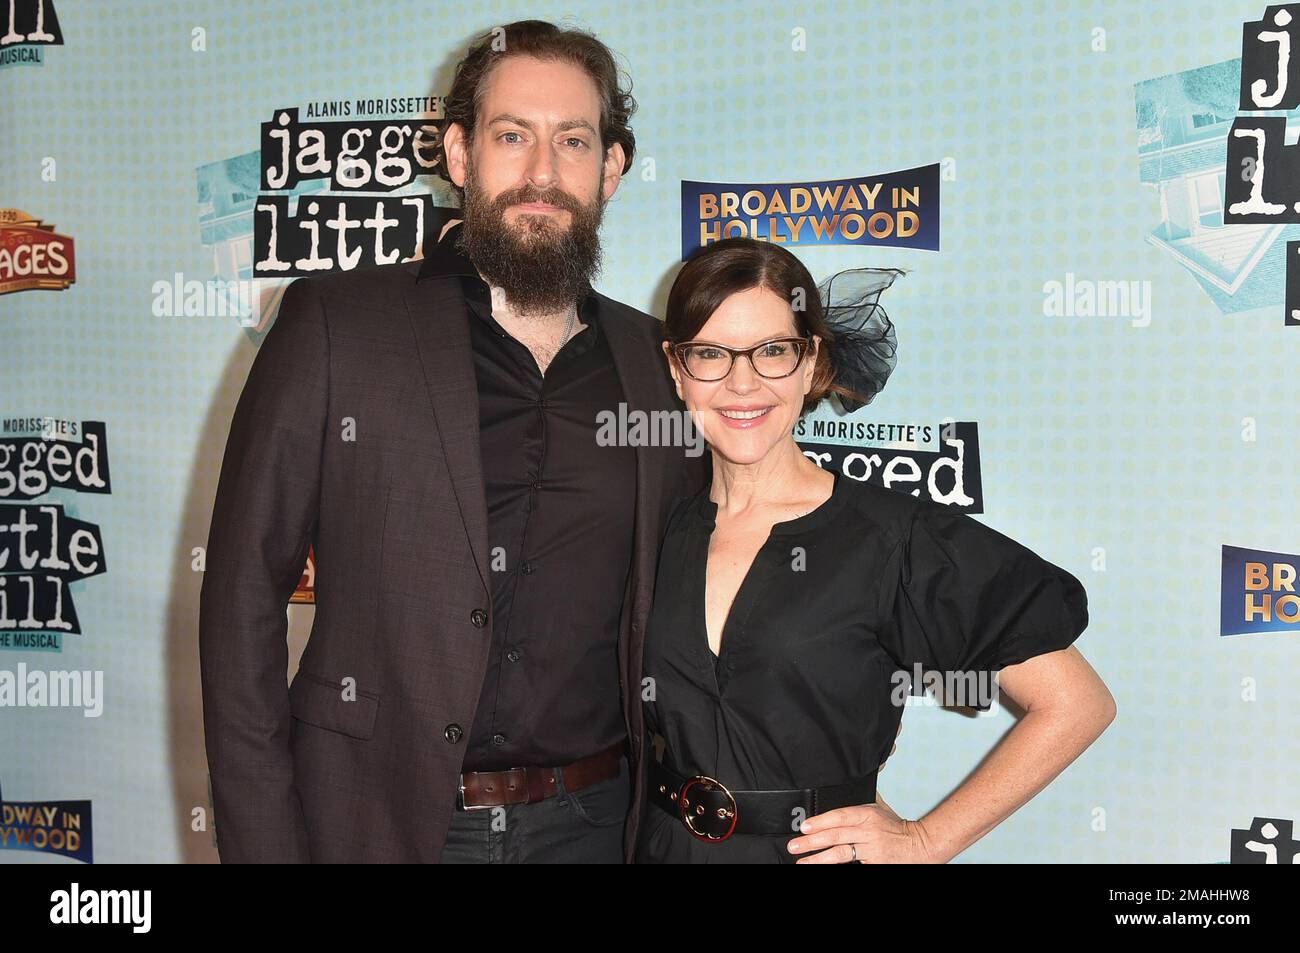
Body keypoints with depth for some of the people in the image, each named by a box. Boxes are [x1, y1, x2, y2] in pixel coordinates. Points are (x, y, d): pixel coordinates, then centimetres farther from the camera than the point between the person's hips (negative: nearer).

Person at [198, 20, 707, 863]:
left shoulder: (661, 368, 4)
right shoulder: (334, 324, -5)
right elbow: (244, 595, -5)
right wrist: (262, 841, -9)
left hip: (592, 823, 3)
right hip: (379, 820, -2)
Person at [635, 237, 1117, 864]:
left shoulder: (894, 539, -15)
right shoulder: (665, 536, -2)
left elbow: (1076, 706, -13)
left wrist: (923, 842, -13)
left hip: (818, 853, -3)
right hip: (663, 846, 4)